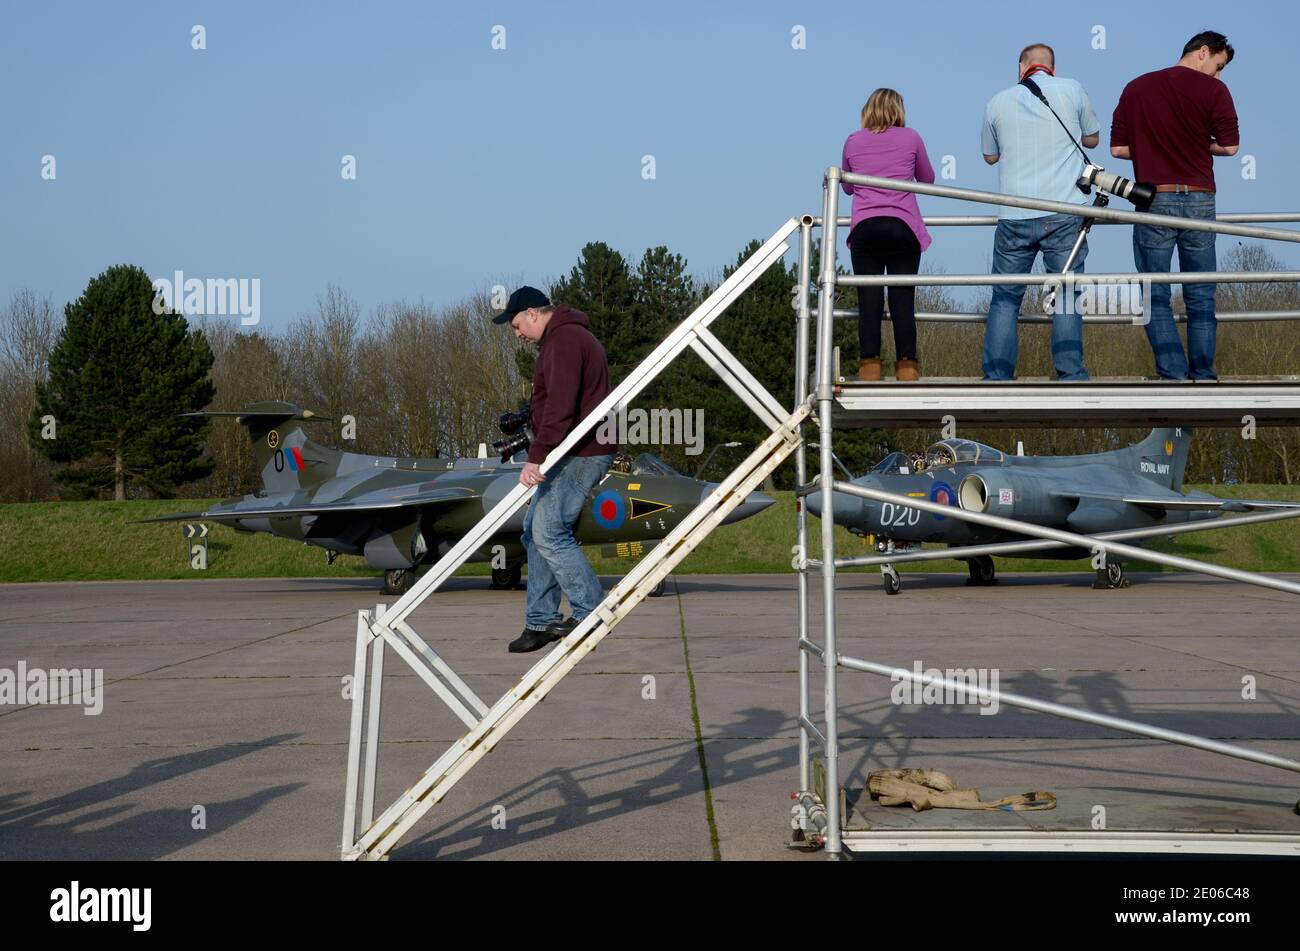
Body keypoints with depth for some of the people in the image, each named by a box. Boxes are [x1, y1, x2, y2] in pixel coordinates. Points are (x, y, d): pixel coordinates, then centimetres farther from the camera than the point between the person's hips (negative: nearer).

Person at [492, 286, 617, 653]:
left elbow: (560, 406, -25)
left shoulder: (563, 340, -13)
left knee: (549, 532, -13)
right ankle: (541, 621, 13)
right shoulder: (573, 335, 22)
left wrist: (537, 456, -29)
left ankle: (590, 611, -8)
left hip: (580, 453, -11)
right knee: (535, 530, 11)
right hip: (576, 453, 11)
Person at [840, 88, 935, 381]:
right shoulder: (910, 138, 7)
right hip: (902, 227, -1)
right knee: (903, 300, 0)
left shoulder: (853, 142, 11)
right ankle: (906, 367, -2)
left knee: (869, 301, -1)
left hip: (864, 228, 1)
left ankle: (869, 366, -8)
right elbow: (927, 180, 21)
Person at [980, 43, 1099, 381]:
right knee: (1067, 296, 2)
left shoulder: (998, 102, 9)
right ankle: (1070, 375, -4)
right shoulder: (1072, 90, 5)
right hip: (1064, 214, -1)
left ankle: (996, 378, 2)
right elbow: (1092, 138, 19)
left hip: (1014, 217, 1)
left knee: (1005, 299, 7)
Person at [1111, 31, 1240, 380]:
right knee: (1200, 296, 10)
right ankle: (1202, 375, 10)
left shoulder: (1136, 88, 6)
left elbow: (1118, 148, 5)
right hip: (1199, 201, 0)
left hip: (1154, 201, 0)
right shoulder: (1213, 90, -2)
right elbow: (1229, 145, -5)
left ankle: (1173, 374, -7)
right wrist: (1198, 145, 13)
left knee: (1155, 296, 4)